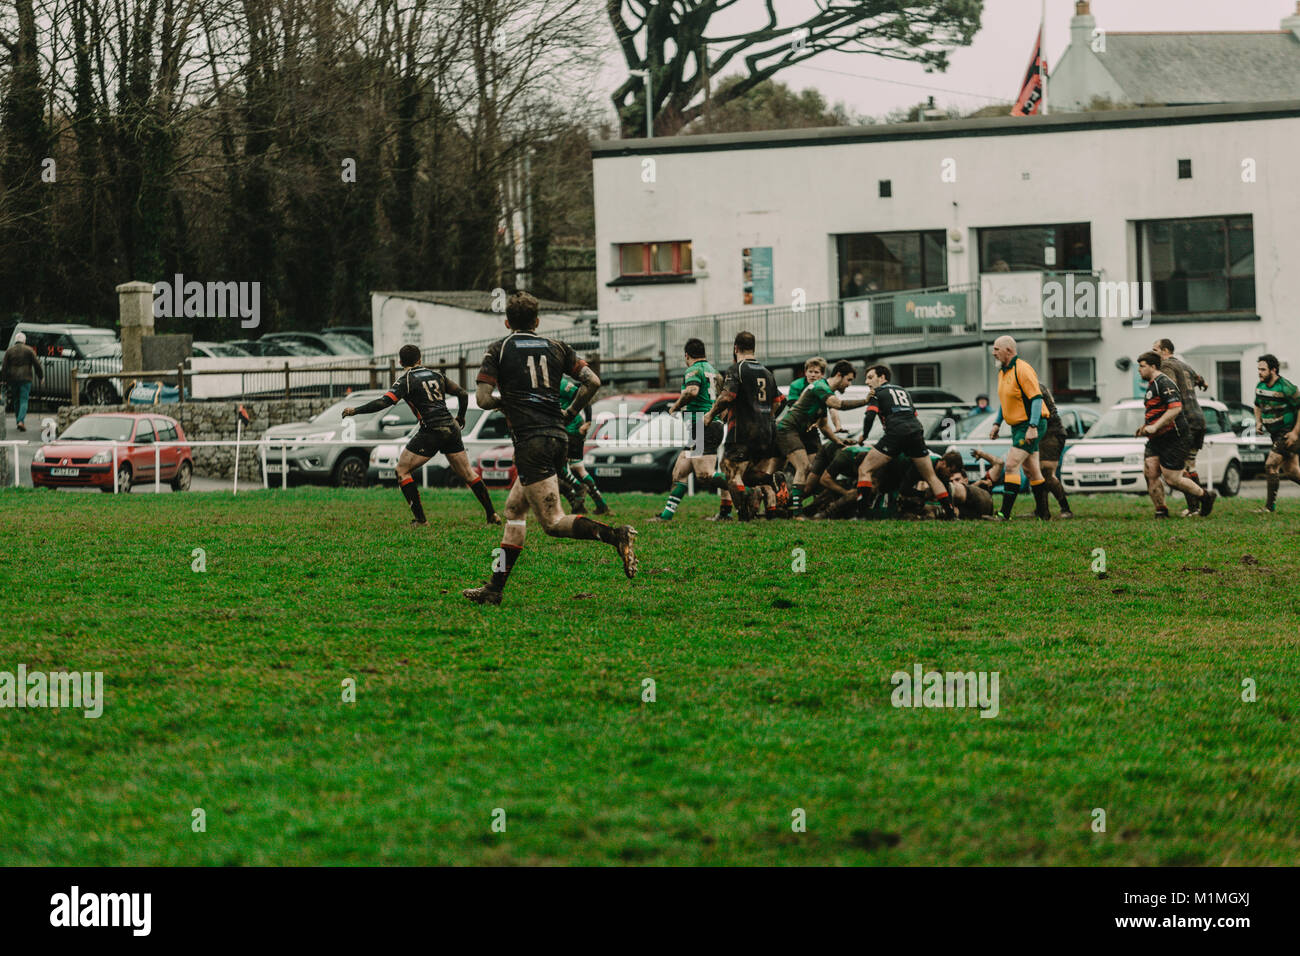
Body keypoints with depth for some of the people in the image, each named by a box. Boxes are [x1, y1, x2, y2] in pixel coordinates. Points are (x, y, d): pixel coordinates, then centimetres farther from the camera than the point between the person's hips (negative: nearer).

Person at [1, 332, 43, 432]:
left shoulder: (9, 351, 5)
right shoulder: (29, 350, 0)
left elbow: (4, 367, 0)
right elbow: (36, 364, -1)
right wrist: (41, 377, 10)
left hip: (13, 379, 2)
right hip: (25, 379, -2)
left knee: (16, 401, 15)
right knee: (24, 400, -5)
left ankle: (19, 421, 19)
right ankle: (21, 421, -23)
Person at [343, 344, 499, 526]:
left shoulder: (406, 380, -2)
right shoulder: (436, 374, 15)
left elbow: (384, 402, -13)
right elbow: (463, 394, 17)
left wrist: (355, 411, -7)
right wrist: (460, 418, 34)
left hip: (431, 430, -6)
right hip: (451, 429, 6)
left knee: (402, 470, 6)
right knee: (467, 473, 16)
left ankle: (420, 518, -2)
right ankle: (492, 515, 15)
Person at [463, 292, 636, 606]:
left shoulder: (499, 349, 3)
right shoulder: (556, 347, 14)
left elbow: (483, 399, -4)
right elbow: (593, 382, 6)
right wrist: (570, 413, 19)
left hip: (530, 442, -6)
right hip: (558, 438, 6)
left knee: (554, 523, -8)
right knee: (514, 509, 17)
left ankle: (617, 536, -30)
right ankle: (495, 588, 15)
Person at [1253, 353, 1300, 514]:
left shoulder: (1285, 388, -19)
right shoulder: (1260, 387, 5)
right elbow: (1258, 406, 24)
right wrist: (1258, 422, 6)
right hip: (1275, 434, 8)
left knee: (1271, 465, -14)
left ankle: (1270, 506, -7)